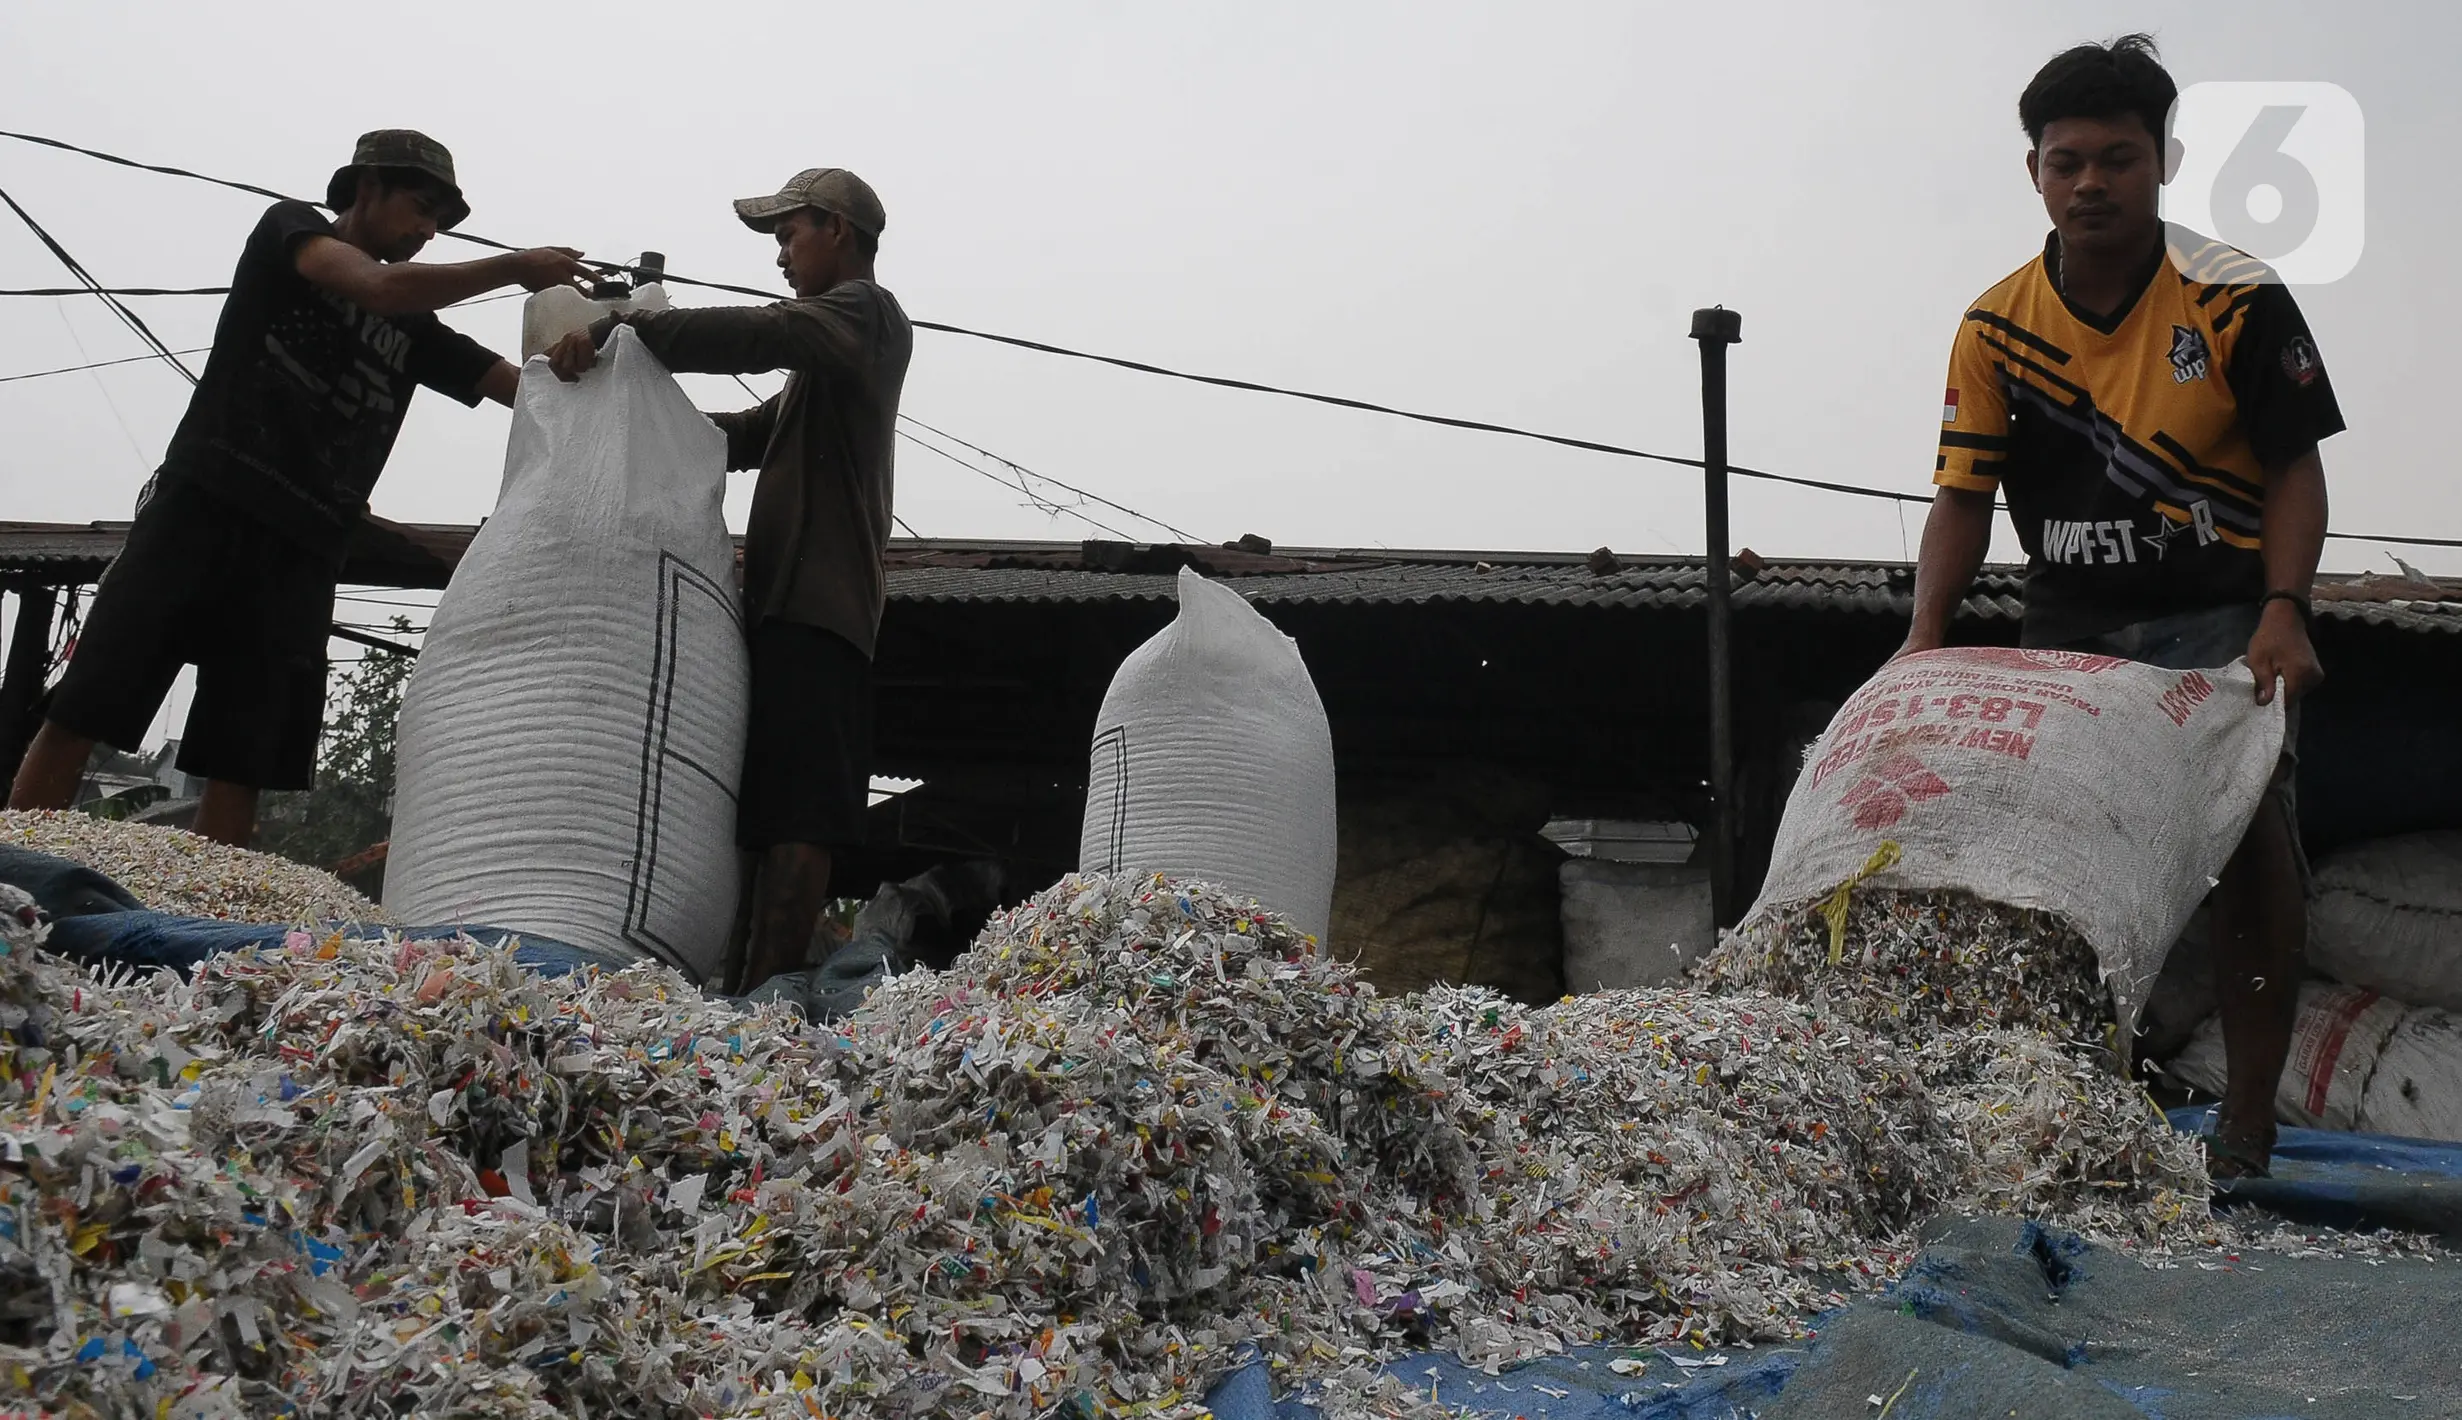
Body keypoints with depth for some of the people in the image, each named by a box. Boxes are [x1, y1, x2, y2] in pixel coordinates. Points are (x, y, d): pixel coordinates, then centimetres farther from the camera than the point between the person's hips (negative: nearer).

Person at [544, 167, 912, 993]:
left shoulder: (864, 311, 1)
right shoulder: (834, 337, 32)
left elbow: (757, 335, -19)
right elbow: (753, 435, 27)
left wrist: (619, 331, -25)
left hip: (817, 602, -10)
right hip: (795, 597, 10)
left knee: (796, 812, -17)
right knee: (781, 810, 4)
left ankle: (762, 992, -23)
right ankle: (766, 988, 2)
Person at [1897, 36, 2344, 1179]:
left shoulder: (2236, 300, -7)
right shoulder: (1996, 328, -1)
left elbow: (2294, 471, -4)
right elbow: (1965, 493, -2)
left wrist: (2282, 611, -19)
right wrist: (1927, 635, -15)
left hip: (2222, 618, -2)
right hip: (2070, 624, 3)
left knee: (2250, 835, -16)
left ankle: (2249, 1111, -7)